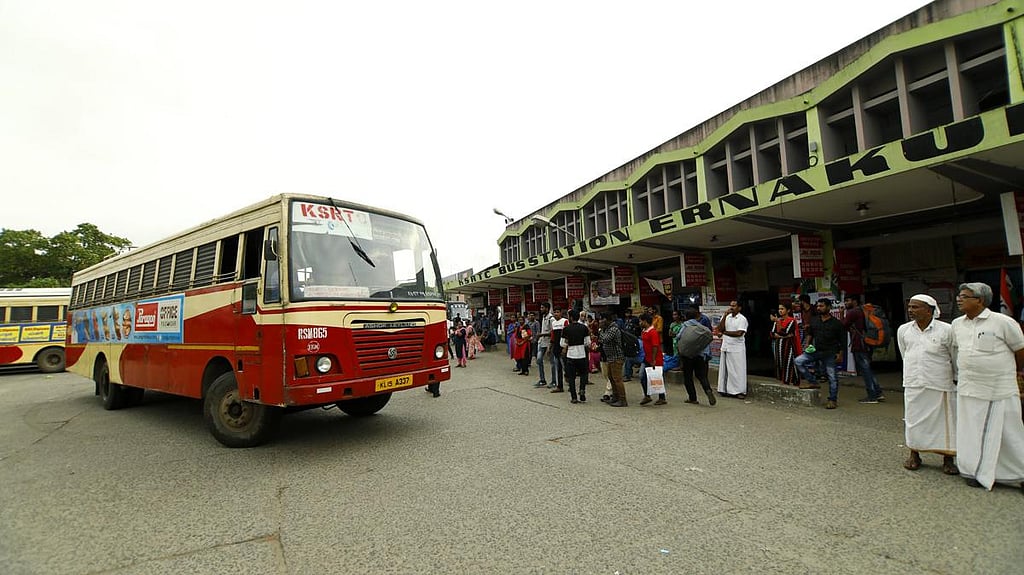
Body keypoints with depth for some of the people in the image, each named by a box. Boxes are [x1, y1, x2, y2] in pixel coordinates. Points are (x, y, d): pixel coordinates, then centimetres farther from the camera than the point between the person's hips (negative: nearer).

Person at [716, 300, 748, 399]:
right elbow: (720, 329, -2)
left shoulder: (742, 319, -5)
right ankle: (727, 390, 13)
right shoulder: (726, 317, 11)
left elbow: (739, 333, -16)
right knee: (725, 369, 6)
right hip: (726, 347, 5)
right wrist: (725, 316, -8)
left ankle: (740, 391, 5)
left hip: (737, 348, -5)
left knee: (738, 370, -1)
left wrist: (724, 332, -9)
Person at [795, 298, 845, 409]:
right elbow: (810, 334, 22)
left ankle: (833, 400, 15)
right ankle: (813, 382, 3)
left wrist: (840, 354, -7)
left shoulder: (836, 323, -4)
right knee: (798, 361, -11)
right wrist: (807, 344, 8)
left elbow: (842, 340, -2)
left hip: (830, 354, -4)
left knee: (832, 376, 2)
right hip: (815, 350, 4)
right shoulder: (814, 321, 8)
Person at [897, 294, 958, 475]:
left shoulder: (946, 330, -7)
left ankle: (948, 459, 17)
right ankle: (914, 455, 21)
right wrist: (913, 375, 18)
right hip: (913, 385, 3)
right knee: (913, 419, 9)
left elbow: (956, 359, 4)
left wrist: (957, 379, 12)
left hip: (939, 385, -3)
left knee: (944, 420, 4)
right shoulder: (903, 330, 3)